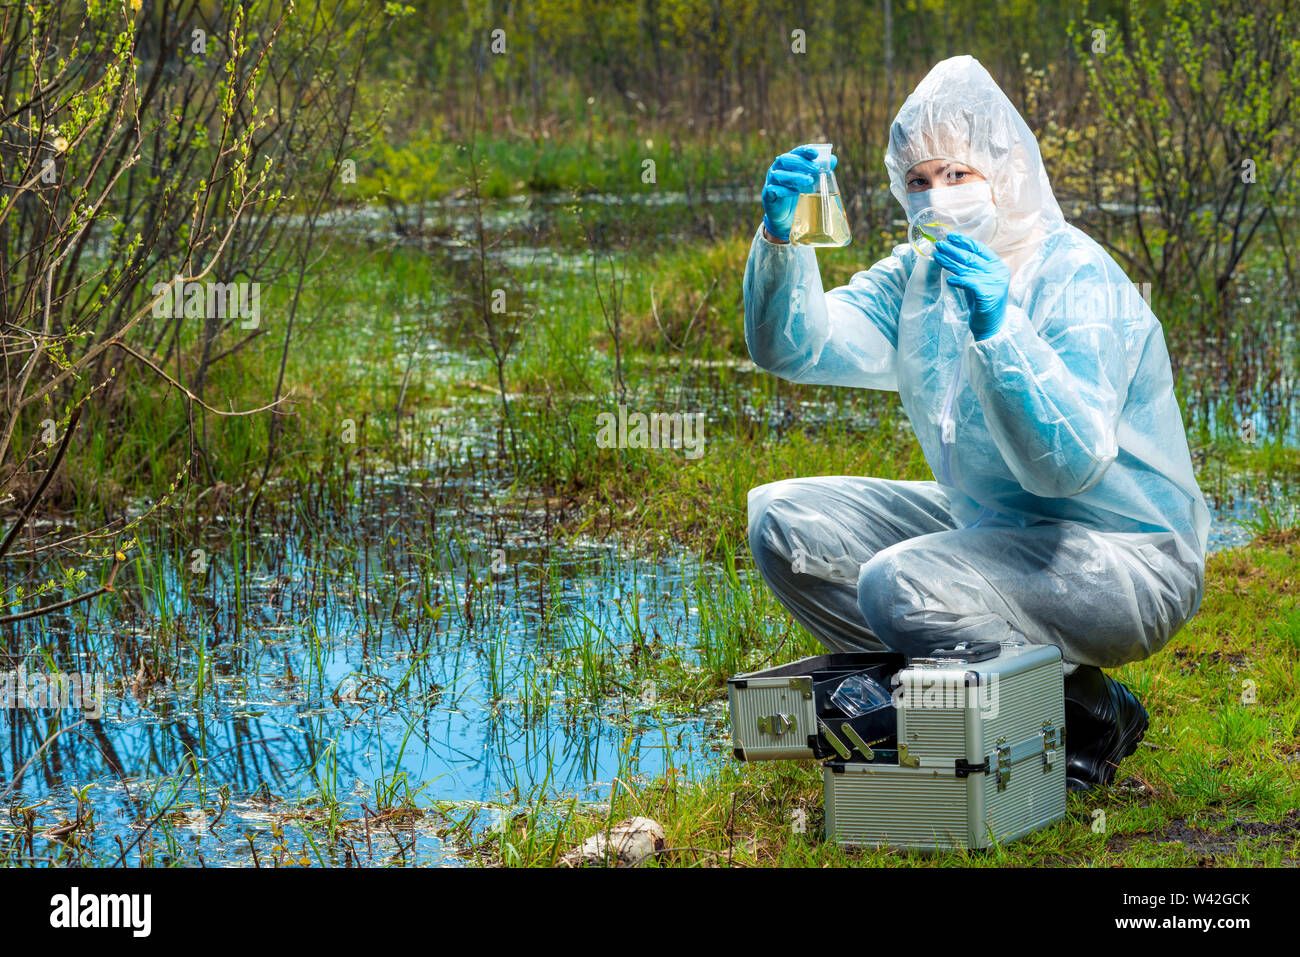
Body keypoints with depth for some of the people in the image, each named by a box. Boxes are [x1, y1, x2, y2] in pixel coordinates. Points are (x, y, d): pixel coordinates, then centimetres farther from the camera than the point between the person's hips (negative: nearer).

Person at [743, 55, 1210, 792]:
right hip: (994, 529, 9)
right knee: (782, 519, -1)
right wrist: (781, 240, -22)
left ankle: (1093, 712, -9)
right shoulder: (918, 275, 5)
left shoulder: (1078, 279, -18)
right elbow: (793, 346, -5)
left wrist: (998, 328, -39)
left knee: (899, 586, -30)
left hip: (1128, 559, -8)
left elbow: (1069, 462, -29)